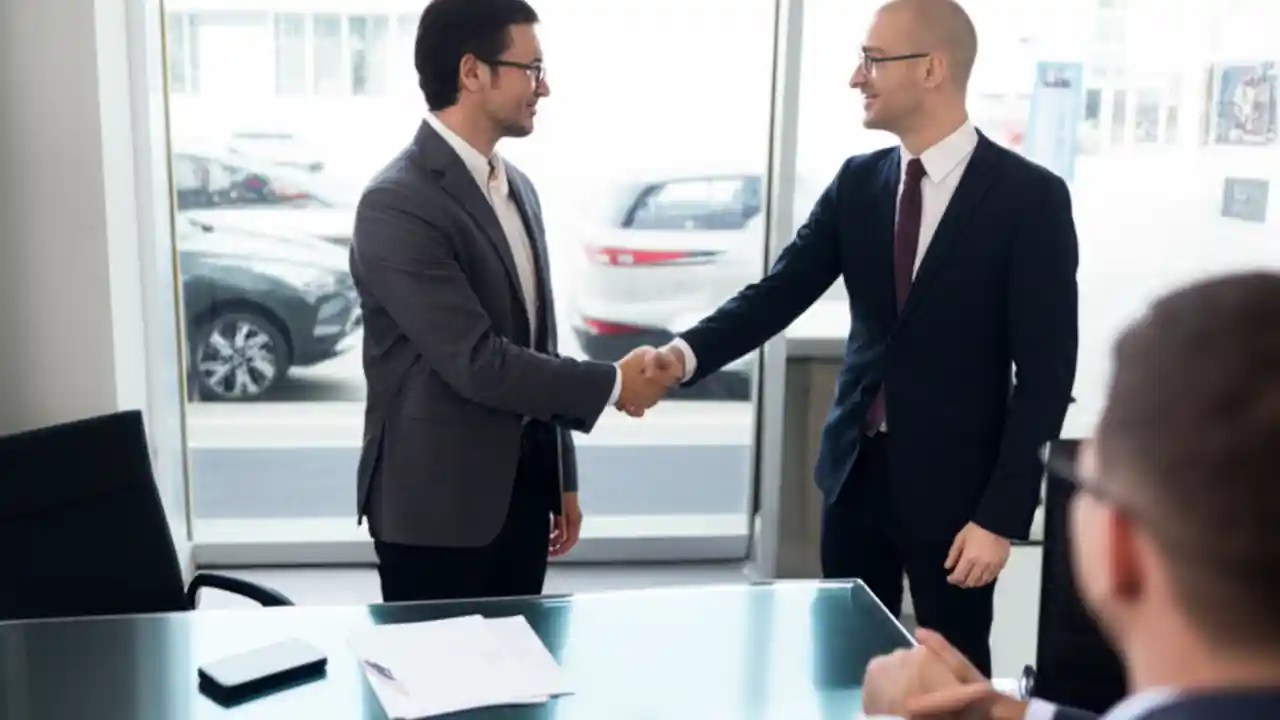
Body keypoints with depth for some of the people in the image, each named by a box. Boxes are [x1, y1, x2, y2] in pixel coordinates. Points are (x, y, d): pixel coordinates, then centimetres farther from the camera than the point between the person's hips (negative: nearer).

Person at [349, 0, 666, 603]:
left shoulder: (517, 188, 10)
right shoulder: (398, 204, -18)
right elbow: (477, 362, -23)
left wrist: (561, 480, 16)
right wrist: (613, 385, -13)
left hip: (521, 487, 8)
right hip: (438, 505, -8)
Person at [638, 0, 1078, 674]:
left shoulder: (1029, 196, -11)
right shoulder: (857, 182, 3)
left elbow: (1046, 372, -11)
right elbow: (779, 292, -2)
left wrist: (1002, 515, -14)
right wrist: (687, 353, -20)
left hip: (953, 482, -4)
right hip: (856, 468, 4)